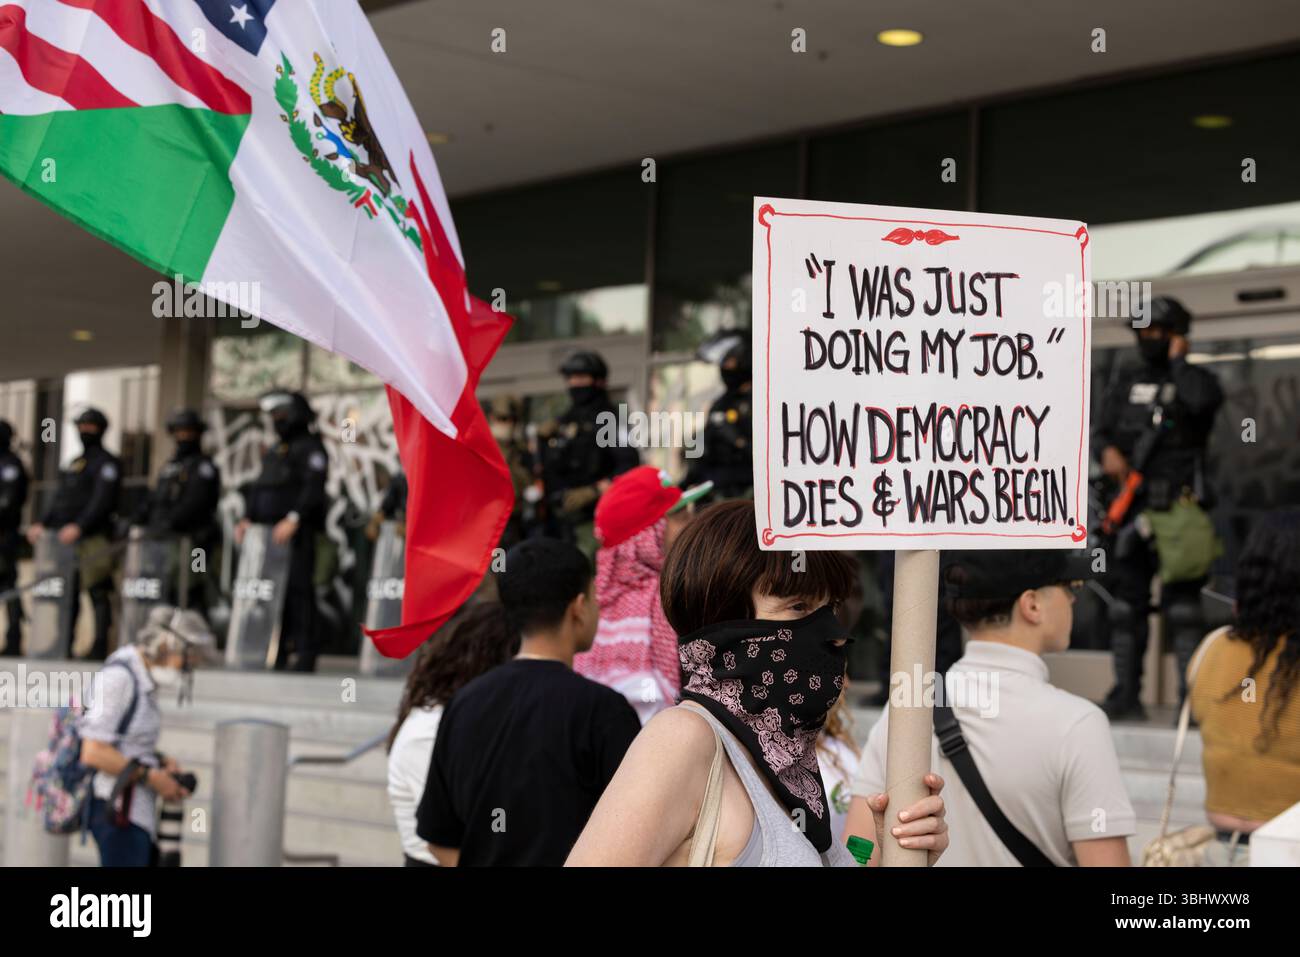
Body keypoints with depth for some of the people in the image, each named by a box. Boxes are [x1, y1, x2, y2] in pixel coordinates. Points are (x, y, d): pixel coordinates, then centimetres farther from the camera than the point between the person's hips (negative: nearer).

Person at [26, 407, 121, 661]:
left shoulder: (106, 463, -2)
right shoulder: (75, 463, 23)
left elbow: (102, 501, -14)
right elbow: (59, 498, 23)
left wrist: (79, 526, -24)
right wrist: (43, 523, 9)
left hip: (94, 540, -8)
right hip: (66, 539, 8)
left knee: (98, 593, -7)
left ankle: (100, 648, -7)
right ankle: (64, 646, 12)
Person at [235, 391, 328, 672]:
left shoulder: (310, 447, -3)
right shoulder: (275, 451, 24)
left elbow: (313, 488, -15)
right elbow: (259, 488, 25)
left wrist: (293, 520, -24)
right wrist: (248, 518, 10)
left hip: (297, 533, -8)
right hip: (269, 533, 8)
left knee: (297, 590, -11)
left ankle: (304, 655, -11)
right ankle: (277, 654, 10)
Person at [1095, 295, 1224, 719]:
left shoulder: (1194, 379, 4)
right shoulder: (1126, 384, 19)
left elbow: (1203, 400, -20)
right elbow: (1102, 432, 16)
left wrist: (1178, 361, -6)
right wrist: (1108, 451, -7)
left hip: (1178, 508, -5)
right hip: (1132, 509, 5)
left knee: (1182, 603, -9)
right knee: (1125, 604, 7)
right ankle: (1126, 694, 13)